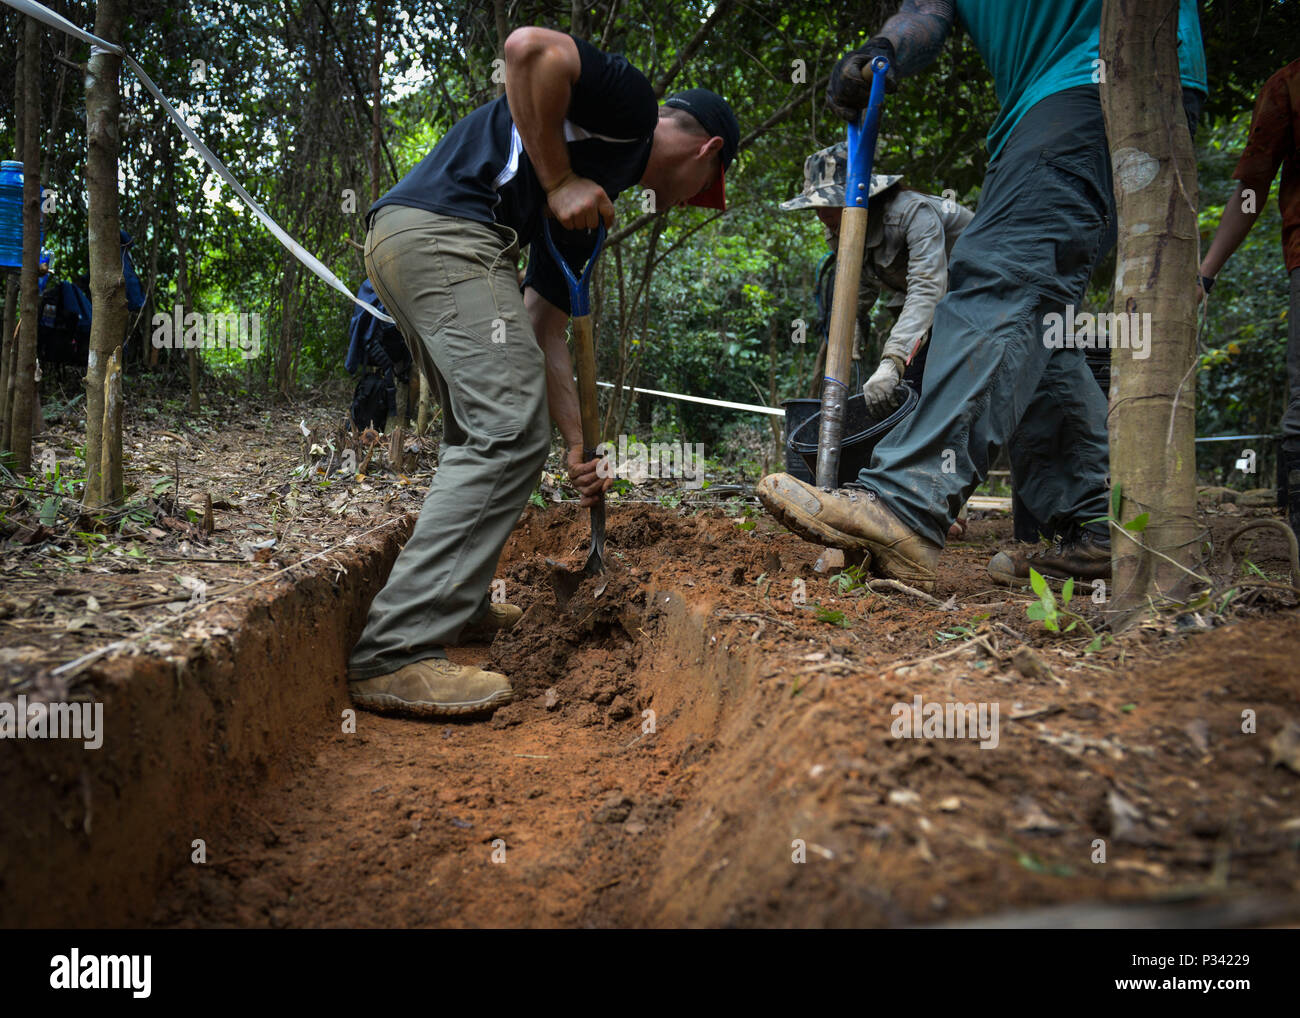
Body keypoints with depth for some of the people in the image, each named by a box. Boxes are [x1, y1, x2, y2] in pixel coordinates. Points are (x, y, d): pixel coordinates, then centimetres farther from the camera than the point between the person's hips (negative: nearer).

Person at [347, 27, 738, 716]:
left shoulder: (589, 205, 29)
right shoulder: (632, 104, 7)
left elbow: (546, 331, 26)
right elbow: (530, 48, -13)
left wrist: (577, 449, 24)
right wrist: (558, 180, -7)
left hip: (398, 244, 10)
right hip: (446, 228, -10)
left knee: (482, 432, 21)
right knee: (510, 432, -15)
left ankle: (458, 606, 31)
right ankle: (394, 654, -18)